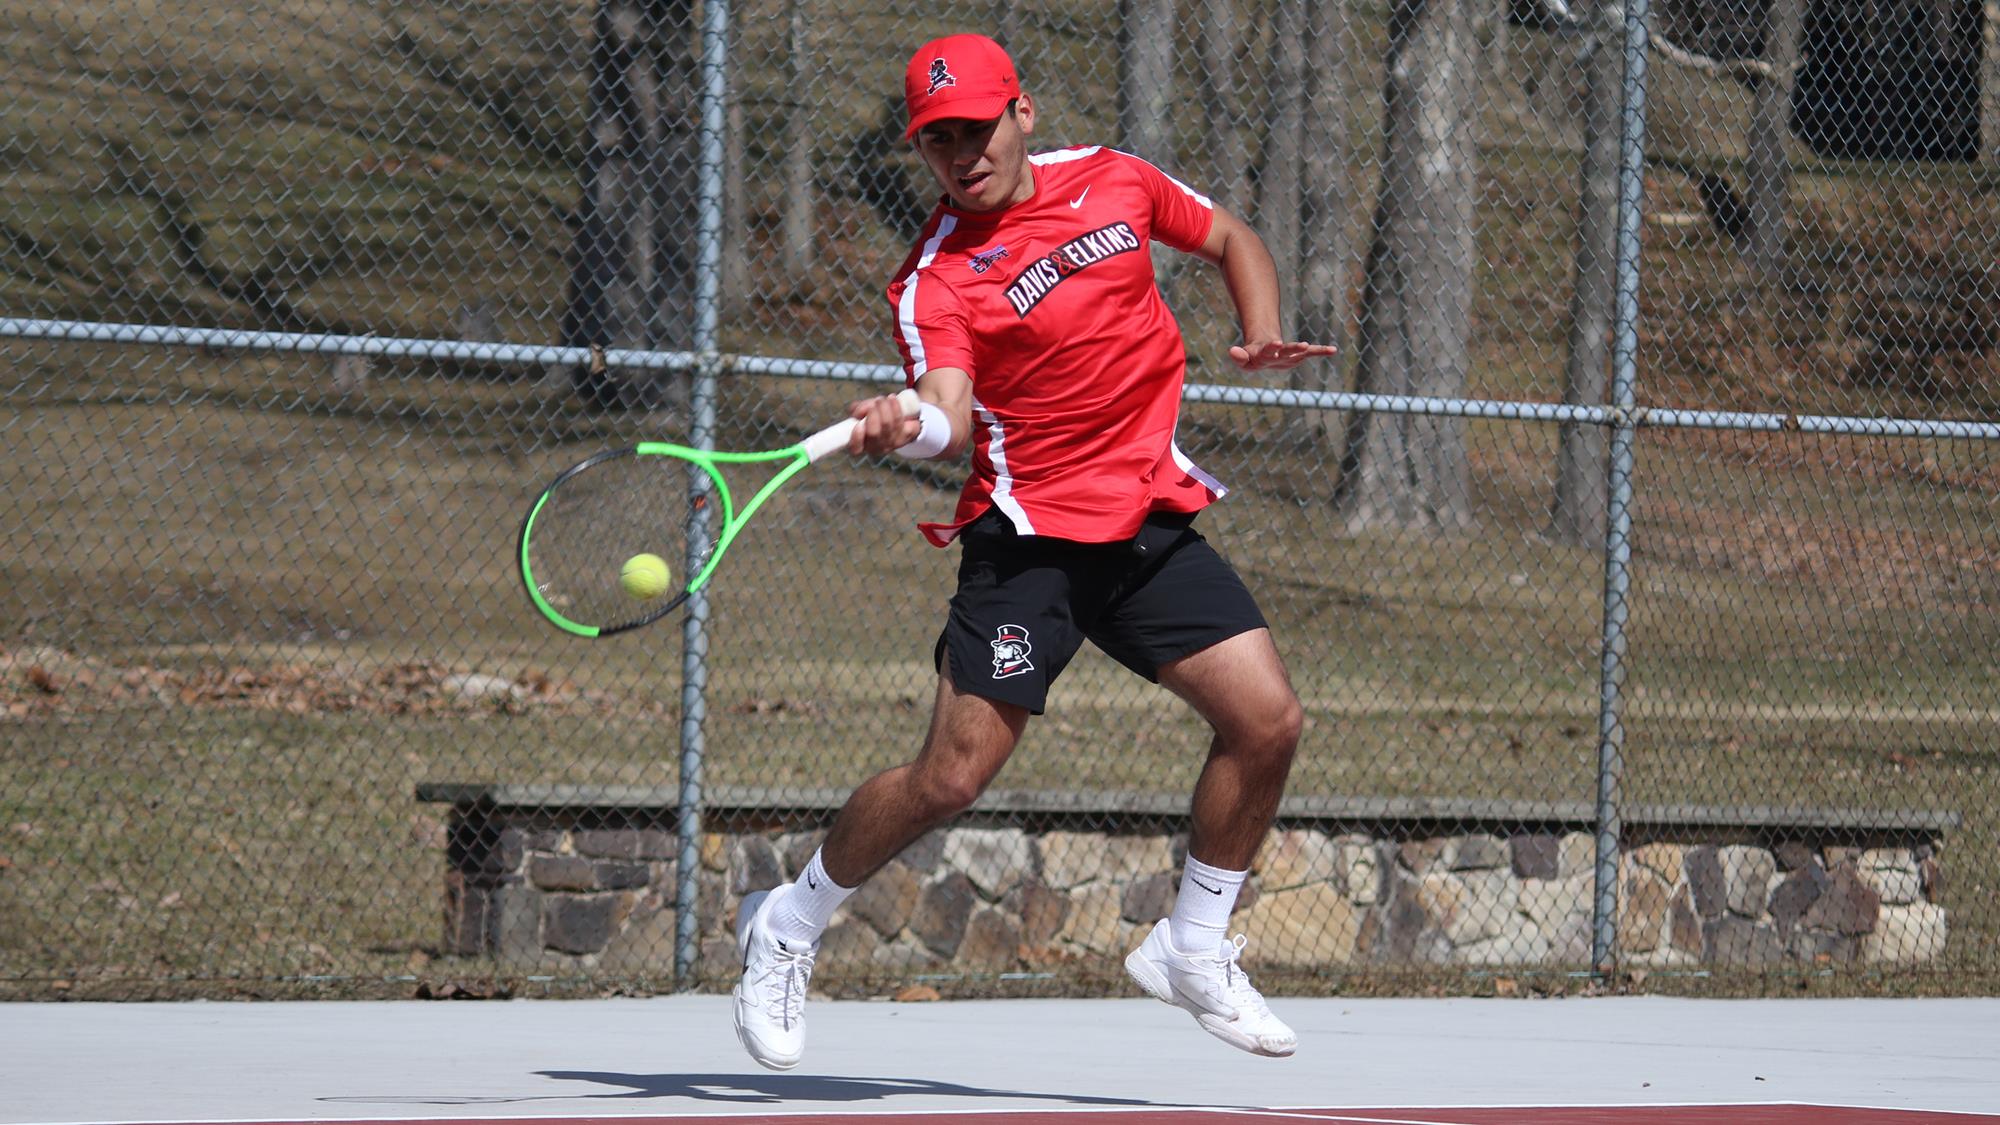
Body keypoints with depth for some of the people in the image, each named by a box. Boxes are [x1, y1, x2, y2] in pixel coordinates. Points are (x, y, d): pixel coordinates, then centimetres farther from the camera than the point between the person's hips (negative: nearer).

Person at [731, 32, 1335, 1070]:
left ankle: (1192, 950, 12)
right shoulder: (934, 283, -11)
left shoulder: (1112, 182, 5)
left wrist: (1261, 334, 2)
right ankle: (788, 926, 12)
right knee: (952, 776, -12)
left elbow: (1231, 239, 21)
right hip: (1028, 533, -5)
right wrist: (909, 428, -49)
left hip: (1152, 516, 5)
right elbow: (951, 415, -26)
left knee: (1265, 719, -8)